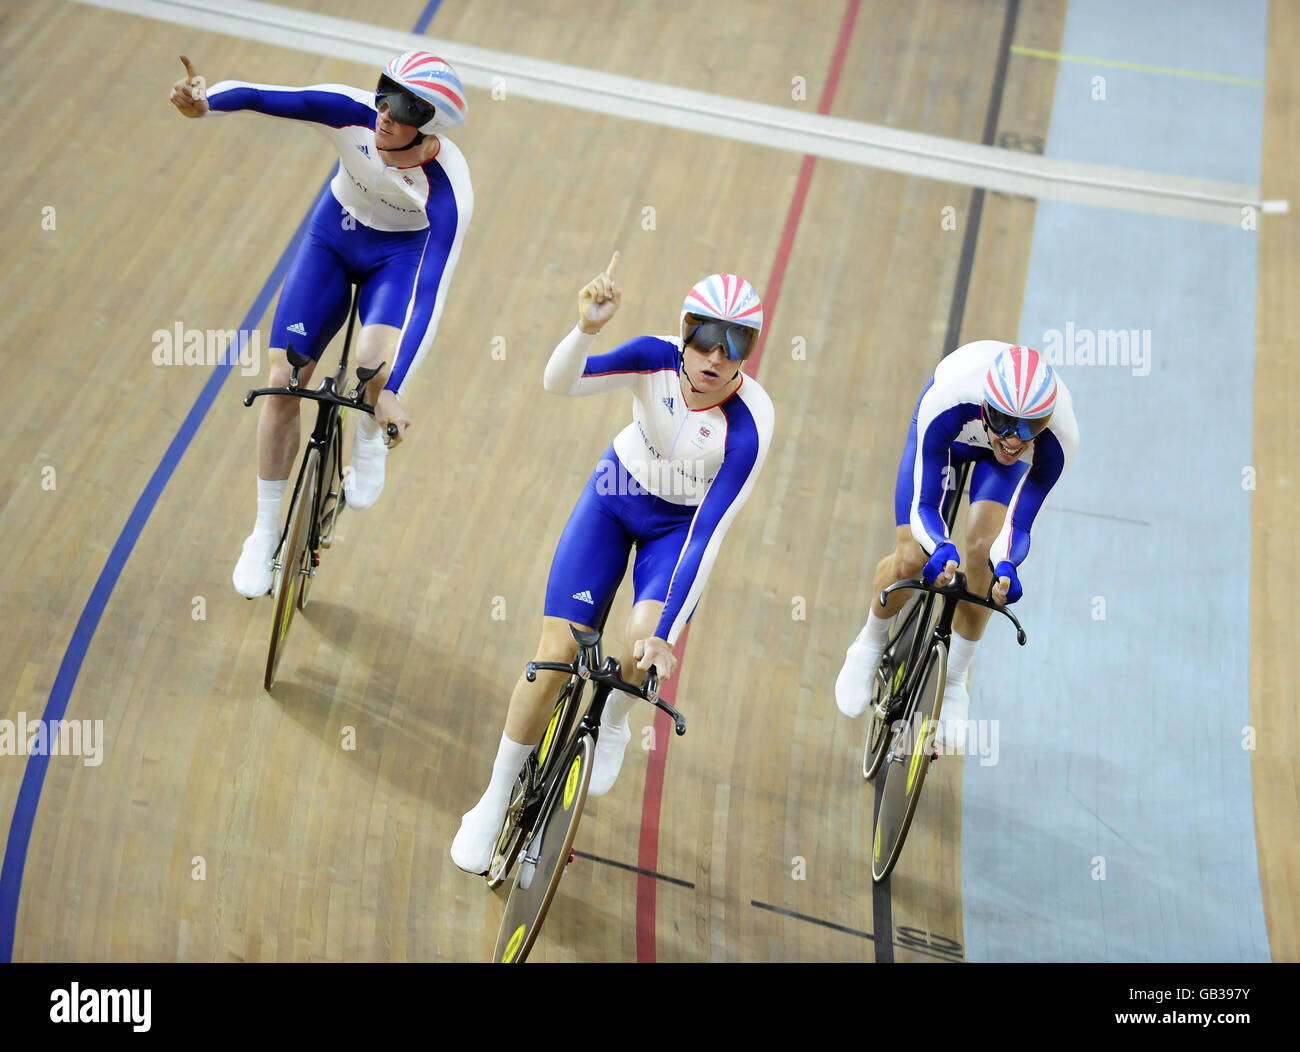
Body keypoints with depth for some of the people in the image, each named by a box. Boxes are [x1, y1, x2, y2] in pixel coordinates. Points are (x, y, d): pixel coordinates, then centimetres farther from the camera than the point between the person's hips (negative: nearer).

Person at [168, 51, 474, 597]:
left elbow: (430, 298, -37)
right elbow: (266, 97, -36)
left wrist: (391, 391, -40)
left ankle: (369, 443, 5)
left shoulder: (448, 193, -35)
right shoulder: (354, 110, -29)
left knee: (374, 363, -34)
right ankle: (266, 531, 16)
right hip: (333, 233, 3)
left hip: (403, 252, -2)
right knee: (283, 381, -3)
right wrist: (205, 101, -57)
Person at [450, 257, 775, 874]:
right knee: (556, 655, -8)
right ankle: (495, 801, 14)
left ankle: (613, 723, 10)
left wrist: (666, 633, -33)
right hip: (615, 496, 1)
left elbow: (708, 536, -30)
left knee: (648, 637, -29)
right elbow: (559, 381, -37)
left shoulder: (748, 425, -30)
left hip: (680, 524, -1)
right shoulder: (658, 358, -25)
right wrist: (587, 327, -57)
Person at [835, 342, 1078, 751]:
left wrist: (1006, 564, -54)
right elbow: (922, 506, -36)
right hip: (951, 431, -1)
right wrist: (940, 547, -57)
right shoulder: (947, 400, -44)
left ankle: (954, 681, -1)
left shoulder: (1059, 436, -39)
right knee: (911, 559, -15)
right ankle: (869, 647, 17)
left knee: (982, 548, -22)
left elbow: (1019, 525, -31)